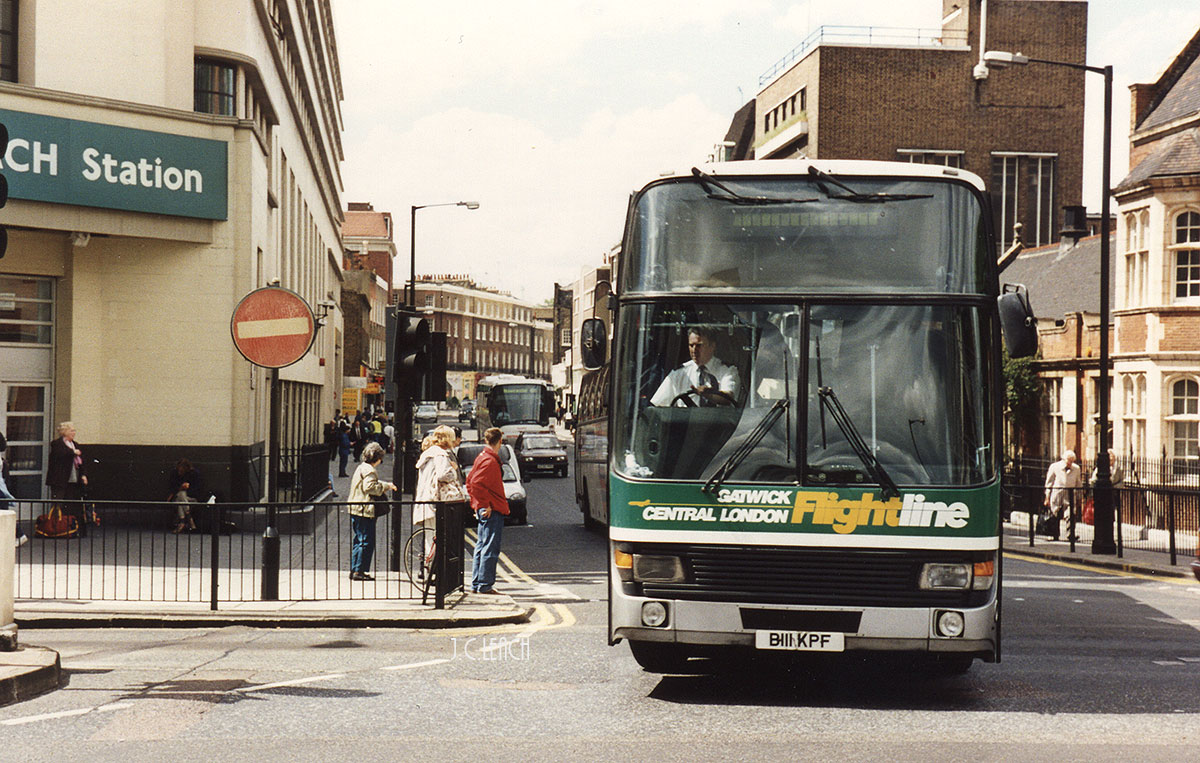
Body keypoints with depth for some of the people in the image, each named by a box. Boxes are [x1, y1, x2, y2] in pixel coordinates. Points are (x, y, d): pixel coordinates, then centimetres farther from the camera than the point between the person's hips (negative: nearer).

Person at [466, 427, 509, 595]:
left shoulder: (482, 458, 14)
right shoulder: (490, 461, -15)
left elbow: (470, 481, 21)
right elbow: (476, 483, -25)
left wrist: (476, 503, 20)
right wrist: (485, 504, -19)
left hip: (484, 510, 10)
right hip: (492, 511, -10)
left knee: (482, 547, 14)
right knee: (490, 548, -8)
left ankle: (476, 584, 18)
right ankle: (485, 585, -8)